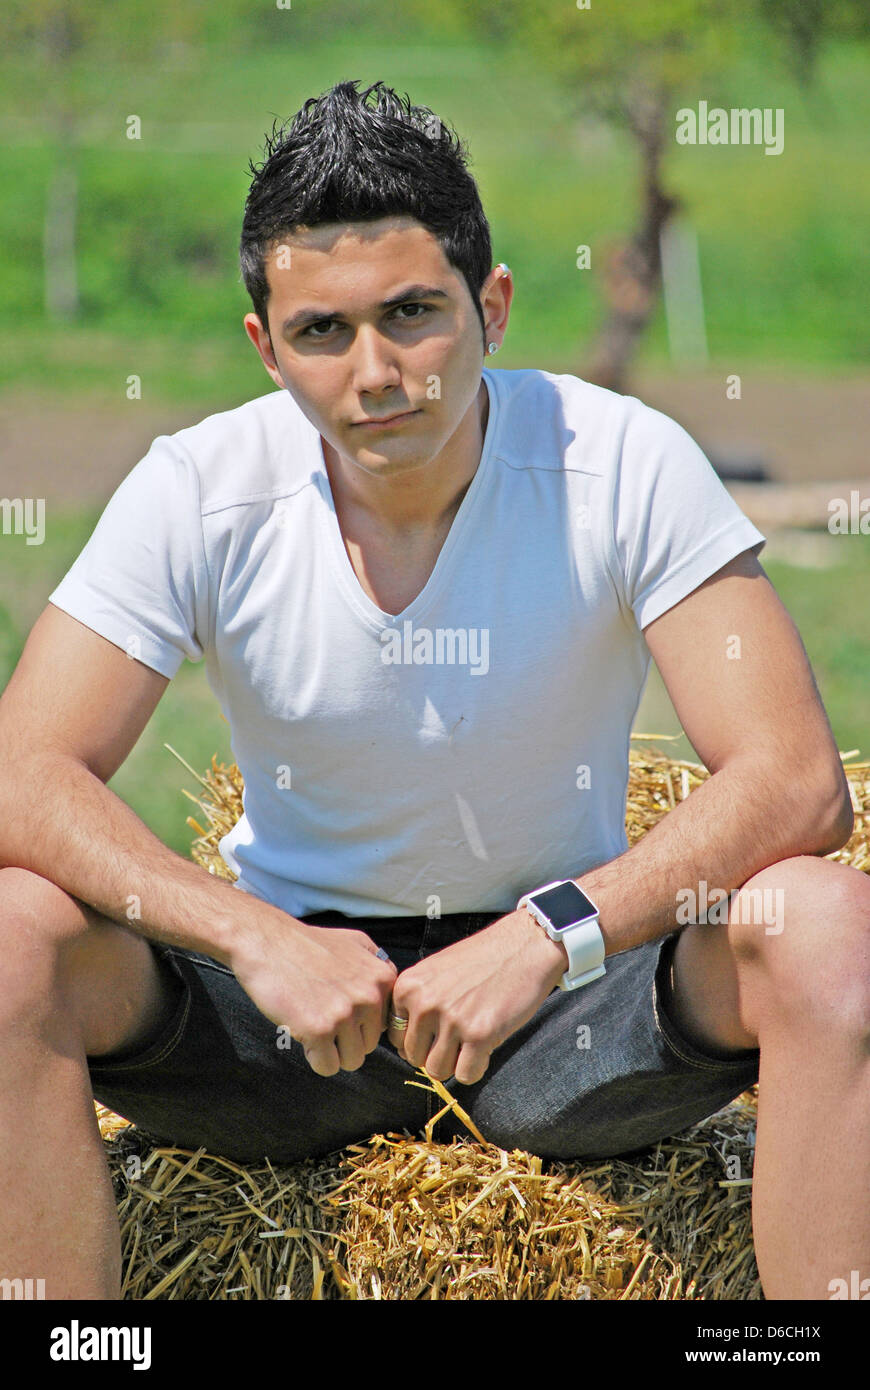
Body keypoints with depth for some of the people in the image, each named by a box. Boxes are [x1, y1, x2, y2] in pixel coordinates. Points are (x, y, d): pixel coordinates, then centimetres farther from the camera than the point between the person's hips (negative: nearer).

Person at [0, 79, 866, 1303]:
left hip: (564, 991, -1)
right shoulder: (200, 494, -10)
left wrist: (547, 938, -34)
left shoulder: (625, 466, -14)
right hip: (294, 975, 1)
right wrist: (256, 938, -31)